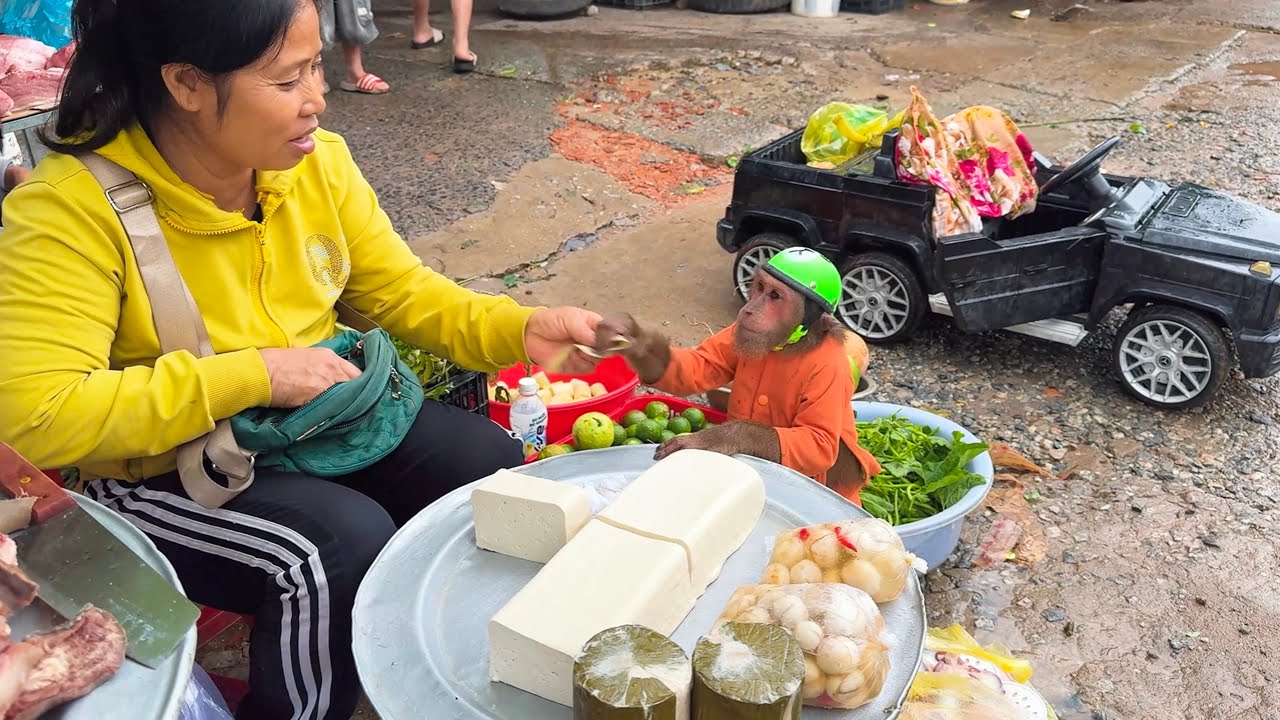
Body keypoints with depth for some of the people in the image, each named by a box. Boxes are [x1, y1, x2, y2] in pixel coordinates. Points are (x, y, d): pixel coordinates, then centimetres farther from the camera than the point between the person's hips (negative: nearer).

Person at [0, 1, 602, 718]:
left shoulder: (317, 161, -7)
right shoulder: (70, 209, -22)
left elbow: (402, 290, 2)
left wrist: (521, 329, -15)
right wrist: (250, 374, -29)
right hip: (163, 476, -5)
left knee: (490, 463, -11)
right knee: (344, 544, -29)